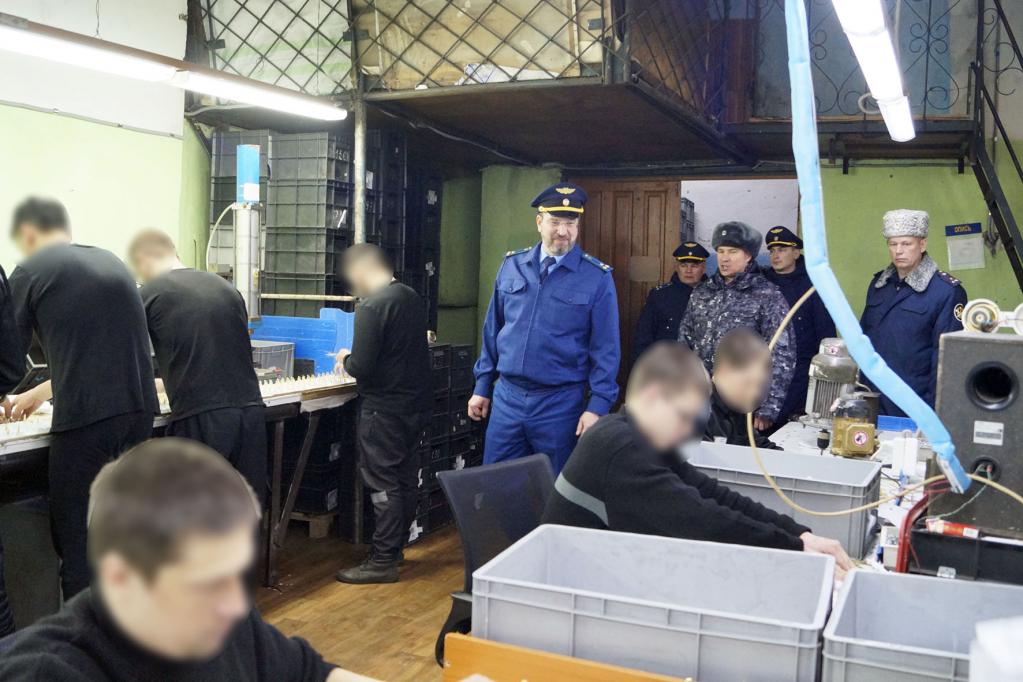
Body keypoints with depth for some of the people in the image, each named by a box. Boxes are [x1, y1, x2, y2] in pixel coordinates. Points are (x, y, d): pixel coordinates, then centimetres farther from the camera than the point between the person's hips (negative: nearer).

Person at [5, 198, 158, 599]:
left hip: (84, 418, -6)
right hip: (140, 409, 6)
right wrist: (42, 392, 37)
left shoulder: (30, 272, 1)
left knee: (76, 541, 6)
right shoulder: (111, 262, 18)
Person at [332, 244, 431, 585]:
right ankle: (396, 547, 29)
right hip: (416, 403, 9)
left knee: (383, 484, -1)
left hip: (384, 409, -9)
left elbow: (361, 367, -22)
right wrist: (355, 360, 17)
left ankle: (383, 562, 6)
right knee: (406, 478, 16)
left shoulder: (371, 307, -19)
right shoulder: (413, 298, 7)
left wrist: (346, 358, 0)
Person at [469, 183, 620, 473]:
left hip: (560, 403, -3)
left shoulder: (597, 277, -6)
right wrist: (482, 386, 11)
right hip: (507, 396, 3)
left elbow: (605, 348, -6)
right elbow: (492, 331, 11)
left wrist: (598, 405, -12)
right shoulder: (511, 266, 4)